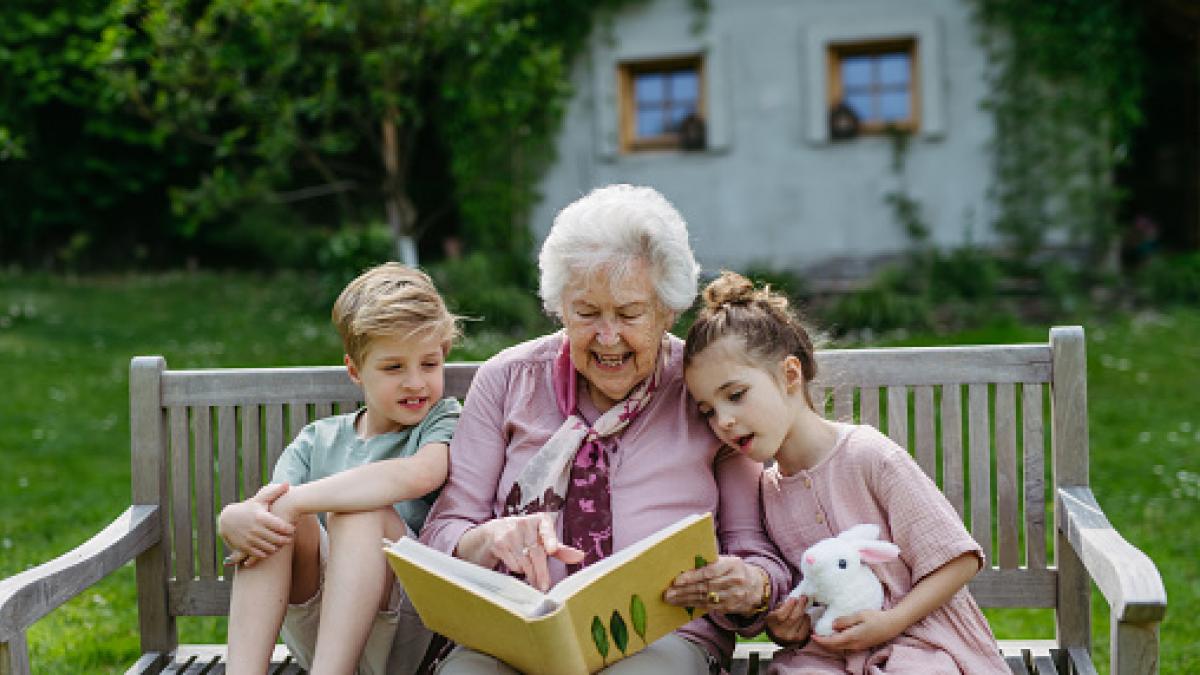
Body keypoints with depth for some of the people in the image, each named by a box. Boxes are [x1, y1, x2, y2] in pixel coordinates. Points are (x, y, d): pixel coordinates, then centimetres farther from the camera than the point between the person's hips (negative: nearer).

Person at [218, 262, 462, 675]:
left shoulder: (443, 420, 3)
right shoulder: (319, 440, 15)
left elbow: (419, 475, -23)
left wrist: (295, 501, -27)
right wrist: (234, 520, -27)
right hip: (309, 633, 4)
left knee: (360, 511, -28)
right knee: (273, 512, -20)